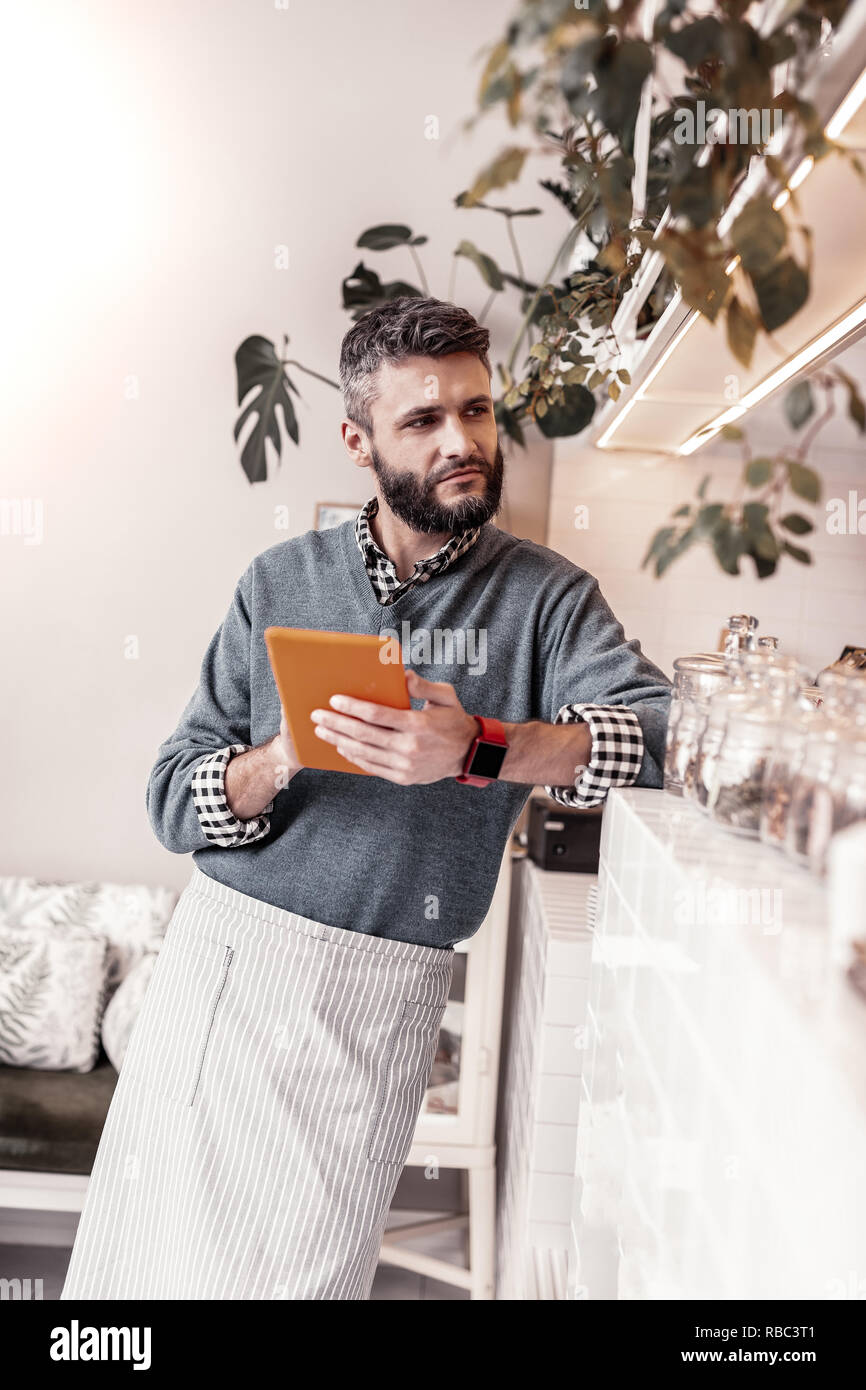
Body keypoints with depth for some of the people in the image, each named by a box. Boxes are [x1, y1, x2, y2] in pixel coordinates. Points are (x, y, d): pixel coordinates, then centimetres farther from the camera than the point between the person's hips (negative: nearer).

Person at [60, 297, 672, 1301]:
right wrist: (276, 762, -17)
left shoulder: (544, 593, -1)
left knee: (292, 1274, 6)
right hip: (218, 953, 2)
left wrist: (478, 751, -31)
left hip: (379, 993, -2)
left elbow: (661, 727, -18)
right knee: (148, 1258, 12)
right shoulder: (280, 583, 5)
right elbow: (174, 800, 3)